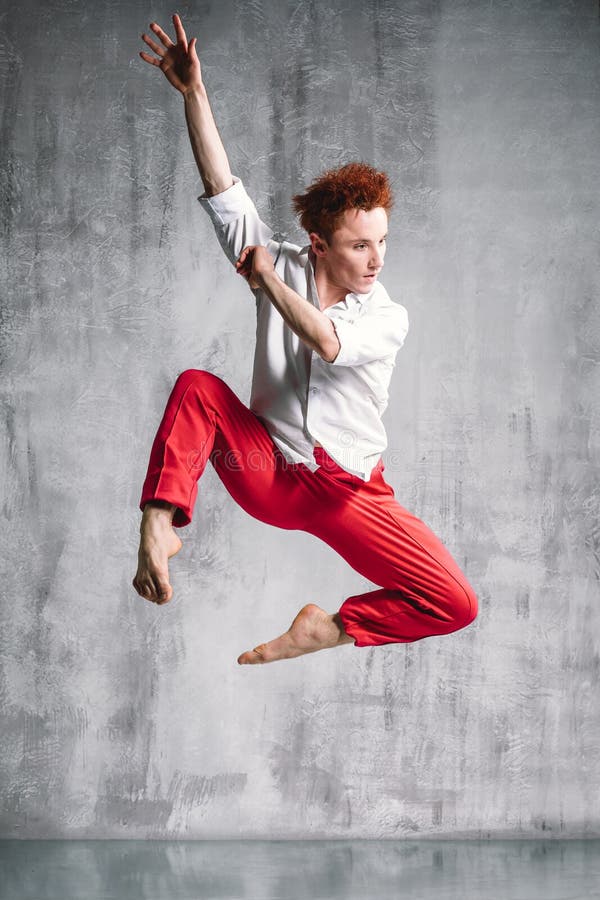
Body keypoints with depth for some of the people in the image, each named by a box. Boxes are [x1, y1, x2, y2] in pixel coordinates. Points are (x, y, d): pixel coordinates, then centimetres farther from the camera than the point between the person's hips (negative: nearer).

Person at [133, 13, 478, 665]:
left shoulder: (389, 317, -6)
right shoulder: (282, 266, 0)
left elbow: (329, 342, -28)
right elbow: (223, 190, -8)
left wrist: (267, 280, -19)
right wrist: (193, 91, -16)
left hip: (347, 493, -1)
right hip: (266, 473, 1)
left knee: (454, 604, -18)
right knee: (195, 387, -23)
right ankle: (159, 529, -31)